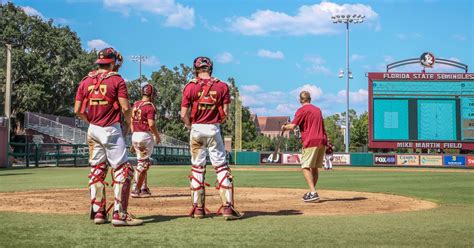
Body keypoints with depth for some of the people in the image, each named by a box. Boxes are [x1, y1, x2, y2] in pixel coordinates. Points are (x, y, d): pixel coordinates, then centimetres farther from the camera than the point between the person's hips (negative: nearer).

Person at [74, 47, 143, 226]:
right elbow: (125, 107, -14)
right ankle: (119, 214, -9)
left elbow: (77, 110, 4)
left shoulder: (86, 81, 7)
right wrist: (128, 124, 3)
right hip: (111, 130, -6)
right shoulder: (116, 80, -6)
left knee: (97, 170, 13)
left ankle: (98, 212, 13)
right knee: (123, 170, -3)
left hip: (93, 130, 6)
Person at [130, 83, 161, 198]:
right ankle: (136, 189, -5)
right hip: (146, 136, -7)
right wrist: (157, 136, -5)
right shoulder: (150, 106, -12)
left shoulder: (135, 105, 11)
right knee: (143, 164, -3)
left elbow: (131, 122, 13)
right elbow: (151, 124, -19)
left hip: (135, 136, 8)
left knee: (142, 162, 16)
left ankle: (144, 188, 19)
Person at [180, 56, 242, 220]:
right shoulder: (222, 86, 0)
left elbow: (184, 114, -6)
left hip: (196, 129, 0)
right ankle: (227, 206, -5)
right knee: (221, 167, 3)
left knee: (197, 168, 8)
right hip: (214, 129, 0)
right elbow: (225, 112, -3)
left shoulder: (190, 87, -3)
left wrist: (190, 127, 11)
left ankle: (198, 208, 8)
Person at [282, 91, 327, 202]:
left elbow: (292, 126, -11)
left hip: (311, 142, -7)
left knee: (306, 167, -6)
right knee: (315, 168, 16)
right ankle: (312, 192, 23)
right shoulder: (317, 109, 19)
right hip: (322, 141, 7)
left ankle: (313, 193, -20)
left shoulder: (302, 110, -3)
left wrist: (284, 127, 8)